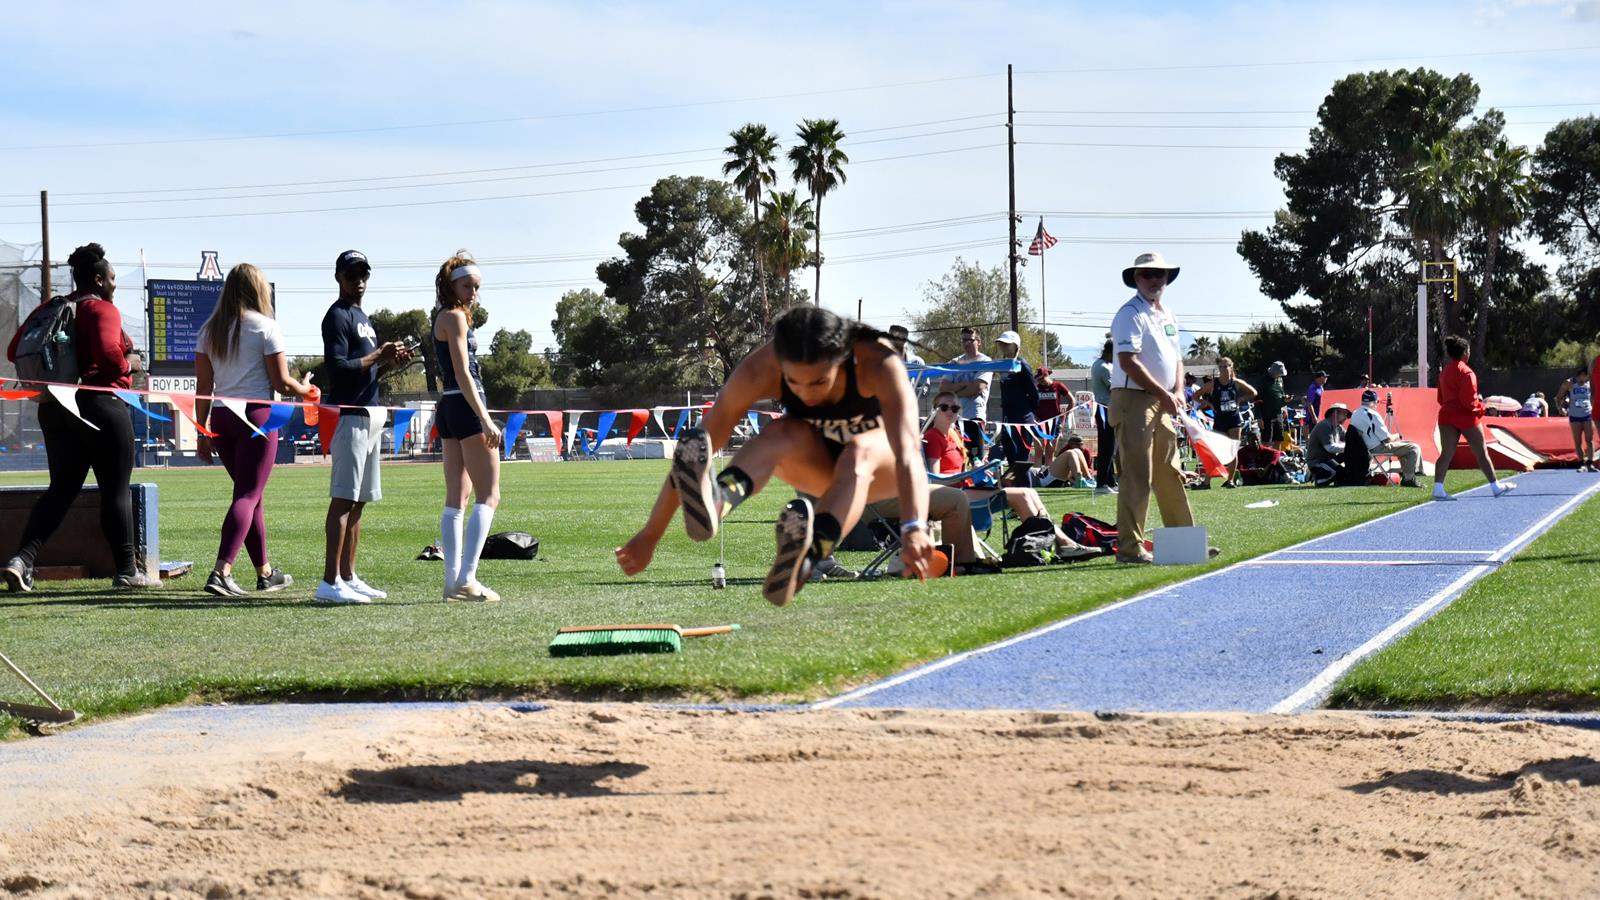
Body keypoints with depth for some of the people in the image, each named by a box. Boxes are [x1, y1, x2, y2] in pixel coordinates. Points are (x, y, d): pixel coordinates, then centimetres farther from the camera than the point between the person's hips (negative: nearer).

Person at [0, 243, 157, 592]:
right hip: (100, 405, -7)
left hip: (55, 407, 7)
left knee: (61, 488, 9)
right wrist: (130, 364, -6)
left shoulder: (49, 309, 13)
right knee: (116, 489, 3)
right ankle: (126, 570, 7)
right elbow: (108, 354, -26)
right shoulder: (103, 310, -10)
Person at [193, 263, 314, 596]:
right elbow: (282, 383, -6)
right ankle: (221, 572, -21)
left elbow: (203, 387, 9)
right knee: (248, 494, -6)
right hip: (257, 415, -6)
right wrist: (306, 390, 14)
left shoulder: (210, 329, 10)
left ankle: (265, 572, 26)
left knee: (252, 493, 18)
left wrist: (202, 433, 13)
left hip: (221, 418, 6)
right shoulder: (265, 327, -5)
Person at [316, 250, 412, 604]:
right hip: (348, 415, -10)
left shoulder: (361, 316, 21)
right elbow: (338, 367, -18)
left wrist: (389, 362, 7)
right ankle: (330, 582, -16)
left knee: (358, 501, 11)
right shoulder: (337, 316, -8)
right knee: (343, 499, -13)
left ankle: (348, 577, 14)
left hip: (368, 415, 10)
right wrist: (379, 355, -15)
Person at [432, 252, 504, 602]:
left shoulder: (444, 318, 18)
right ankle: (466, 577, -17)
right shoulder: (455, 317, -10)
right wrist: (486, 420, -20)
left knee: (456, 500, 7)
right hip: (466, 407, -10)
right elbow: (463, 374, -17)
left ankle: (453, 580, 6)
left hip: (448, 409, 10)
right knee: (489, 496, -8)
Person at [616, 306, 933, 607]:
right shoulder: (762, 369, -28)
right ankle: (715, 499, -61)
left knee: (859, 451, -38)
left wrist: (913, 528, -64)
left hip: (880, 467, -2)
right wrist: (649, 536, -27)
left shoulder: (879, 363, -34)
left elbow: (907, 452, -46)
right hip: (818, 465, 2)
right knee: (783, 434, -33)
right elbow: (704, 441, -26)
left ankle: (806, 556, -65)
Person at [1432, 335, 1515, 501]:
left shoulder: (1444, 372, 10)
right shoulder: (1466, 373, -15)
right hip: (1466, 417, -6)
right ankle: (1496, 486, 17)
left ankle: (1438, 489, -11)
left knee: (1446, 454, 0)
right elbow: (1468, 400, -20)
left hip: (1447, 415, 7)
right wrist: (1480, 408, -4)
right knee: (1482, 453, 7)